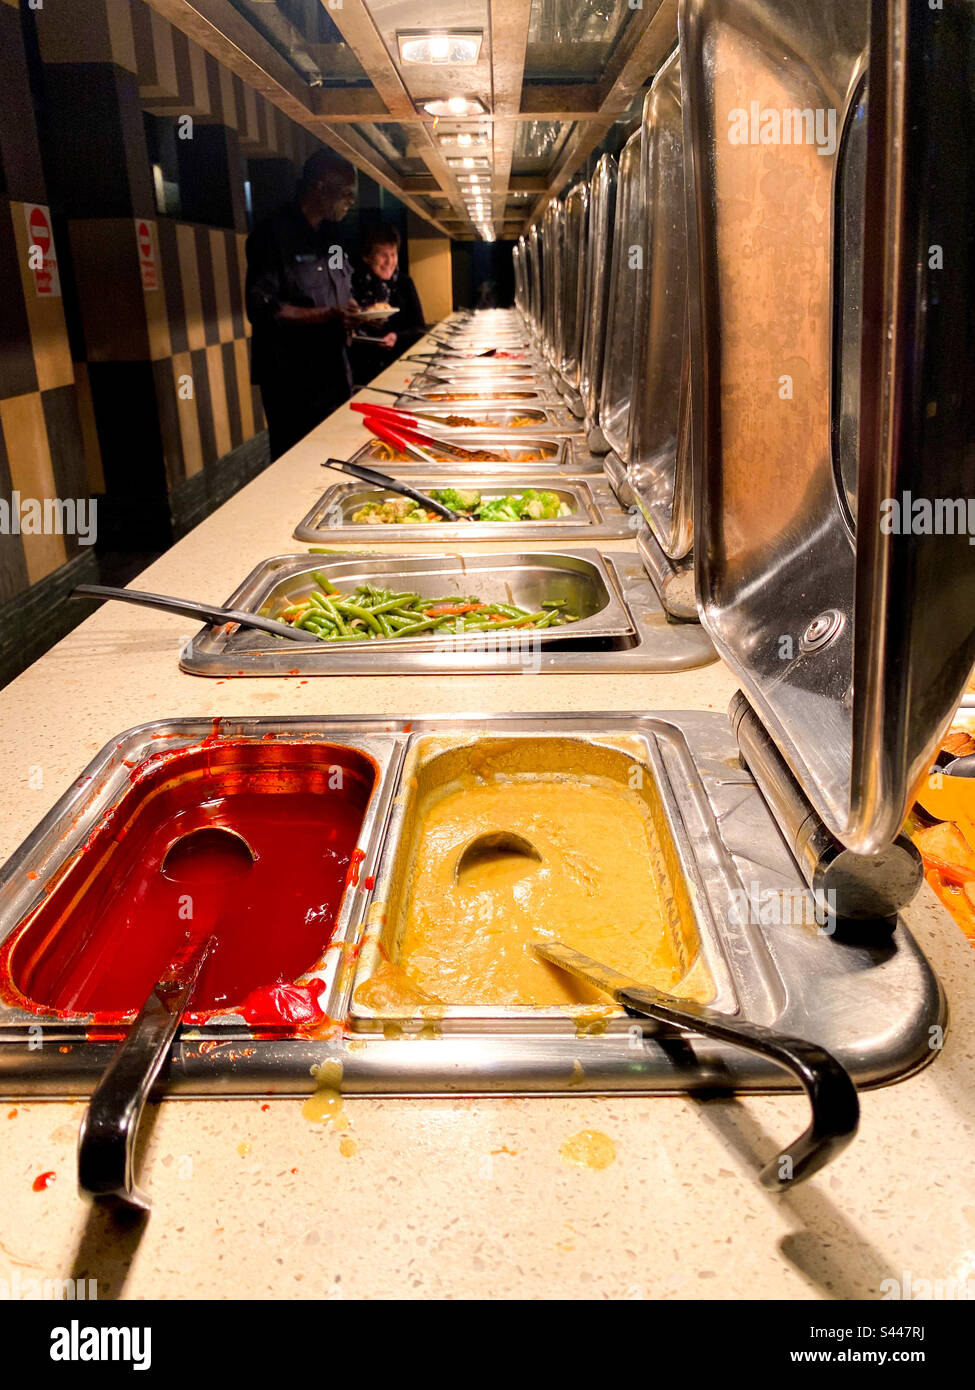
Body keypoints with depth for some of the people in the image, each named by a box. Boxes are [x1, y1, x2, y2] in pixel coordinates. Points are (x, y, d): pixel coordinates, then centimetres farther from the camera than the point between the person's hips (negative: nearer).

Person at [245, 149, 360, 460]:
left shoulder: (330, 234, 15)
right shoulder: (274, 234, -11)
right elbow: (262, 308, -18)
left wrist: (355, 312, 4)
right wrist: (327, 316, -25)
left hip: (333, 373, 8)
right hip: (292, 379, -8)